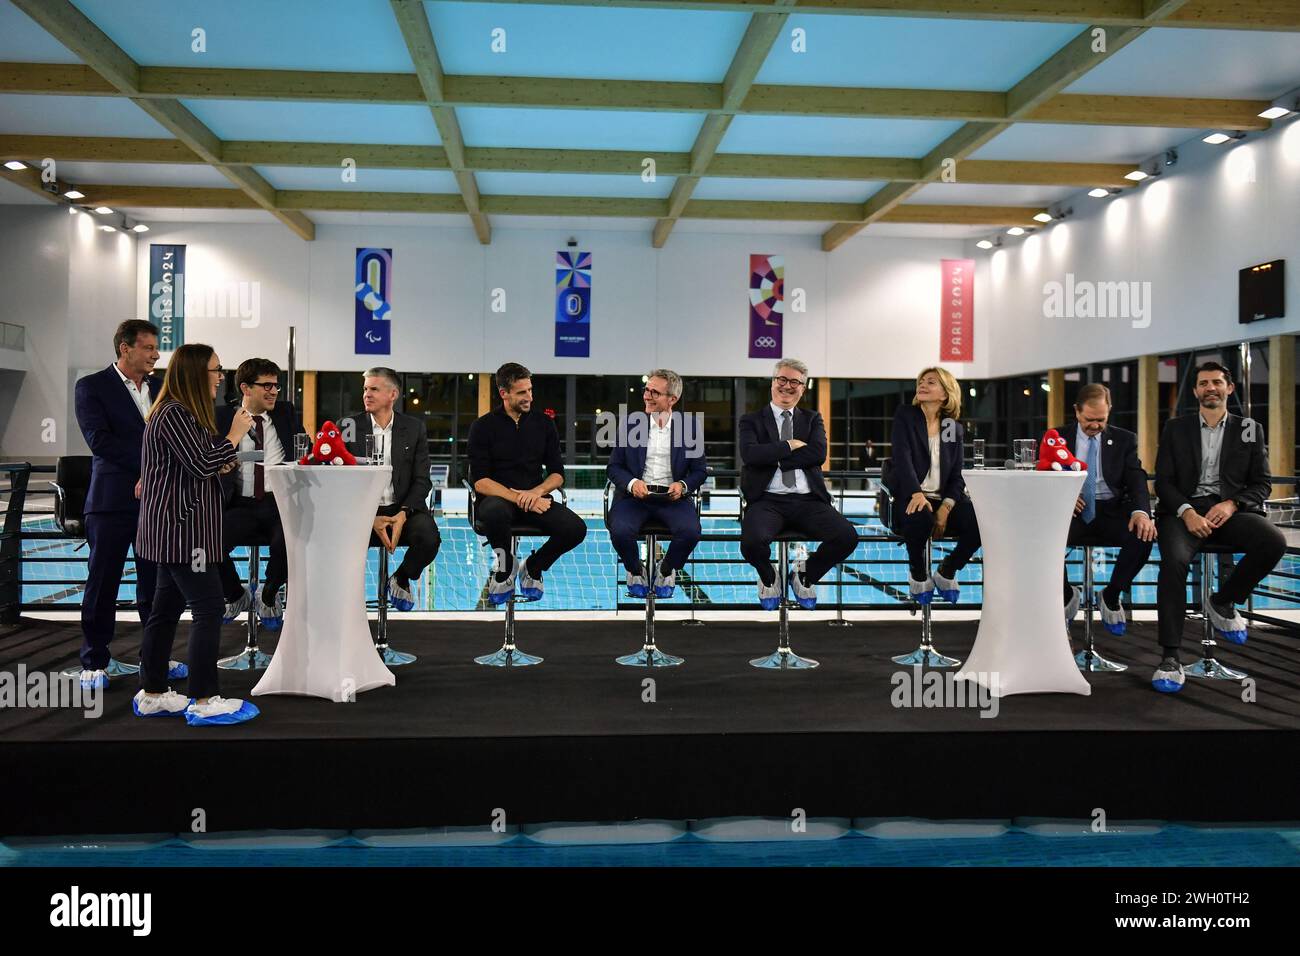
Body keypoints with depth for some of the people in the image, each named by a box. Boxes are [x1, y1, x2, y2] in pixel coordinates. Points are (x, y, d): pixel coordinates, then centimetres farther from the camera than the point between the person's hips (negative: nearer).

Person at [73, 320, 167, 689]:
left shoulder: (161, 387, 13)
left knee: (156, 581, 8)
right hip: (113, 499, -4)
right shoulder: (92, 387, -1)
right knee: (103, 582, 3)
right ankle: (94, 662, 12)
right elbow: (100, 440, -12)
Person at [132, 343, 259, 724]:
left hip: (175, 527, 11)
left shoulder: (181, 412, 17)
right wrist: (235, 434, -12)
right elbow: (201, 466, -20)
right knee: (208, 608, -8)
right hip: (182, 528, -11)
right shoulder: (174, 414, -16)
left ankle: (152, 695, 20)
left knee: (166, 608, 13)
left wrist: (219, 464, 12)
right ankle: (204, 701, -4)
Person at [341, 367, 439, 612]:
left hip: (403, 508, 1)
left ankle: (401, 579, 6)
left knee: (429, 538, -29)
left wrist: (403, 514, -17)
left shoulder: (415, 428, 5)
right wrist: (371, 518, -14)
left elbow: (422, 480, 2)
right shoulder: (348, 427, 3)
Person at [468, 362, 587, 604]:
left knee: (576, 529, -24)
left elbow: (557, 473, 7)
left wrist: (537, 492, -14)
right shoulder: (484, 427, -2)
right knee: (494, 512, -40)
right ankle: (505, 565, -8)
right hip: (498, 498, -3)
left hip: (536, 498, 3)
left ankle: (532, 568, 5)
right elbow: (480, 482, -9)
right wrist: (518, 498, -21)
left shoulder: (543, 423, 8)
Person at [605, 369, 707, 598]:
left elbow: (700, 471, 8)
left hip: (672, 497, 0)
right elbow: (613, 466, 6)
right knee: (620, 531, -30)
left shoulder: (689, 428, 4)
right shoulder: (631, 422, 5)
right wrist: (632, 483, -14)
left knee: (690, 531, -29)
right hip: (635, 494, 0)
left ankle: (666, 570, 4)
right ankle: (636, 571, 5)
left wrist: (682, 485, -13)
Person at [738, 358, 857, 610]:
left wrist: (774, 458, -7)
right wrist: (790, 446, -5)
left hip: (808, 501, 3)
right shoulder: (752, 420, 12)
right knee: (752, 541, -35)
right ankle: (768, 578, 5)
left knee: (847, 537, -24)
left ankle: (805, 577, 8)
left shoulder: (812, 419, 19)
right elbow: (750, 454, -9)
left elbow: (818, 454, -2)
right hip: (768, 501, -2)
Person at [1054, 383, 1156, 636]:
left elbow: (1136, 480, -1)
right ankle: (1067, 595, -1)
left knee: (1144, 535, -31)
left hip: (1110, 511, 1)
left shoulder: (1125, 440, 10)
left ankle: (1110, 595, -2)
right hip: (1071, 511, -1)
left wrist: (1141, 512, -23)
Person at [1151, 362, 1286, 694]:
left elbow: (1262, 484, 10)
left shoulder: (1250, 429, 16)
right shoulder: (1175, 428, 14)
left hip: (1230, 509, 2)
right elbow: (1163, 481, 6)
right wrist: (1187, 512, -14)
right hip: (1185, 508, -1)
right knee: (1174, 559, -33)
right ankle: (1170, 657, -31)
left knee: (1274, 542, -30)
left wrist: (1232, 504, -12)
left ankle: (1222, 603, -2)